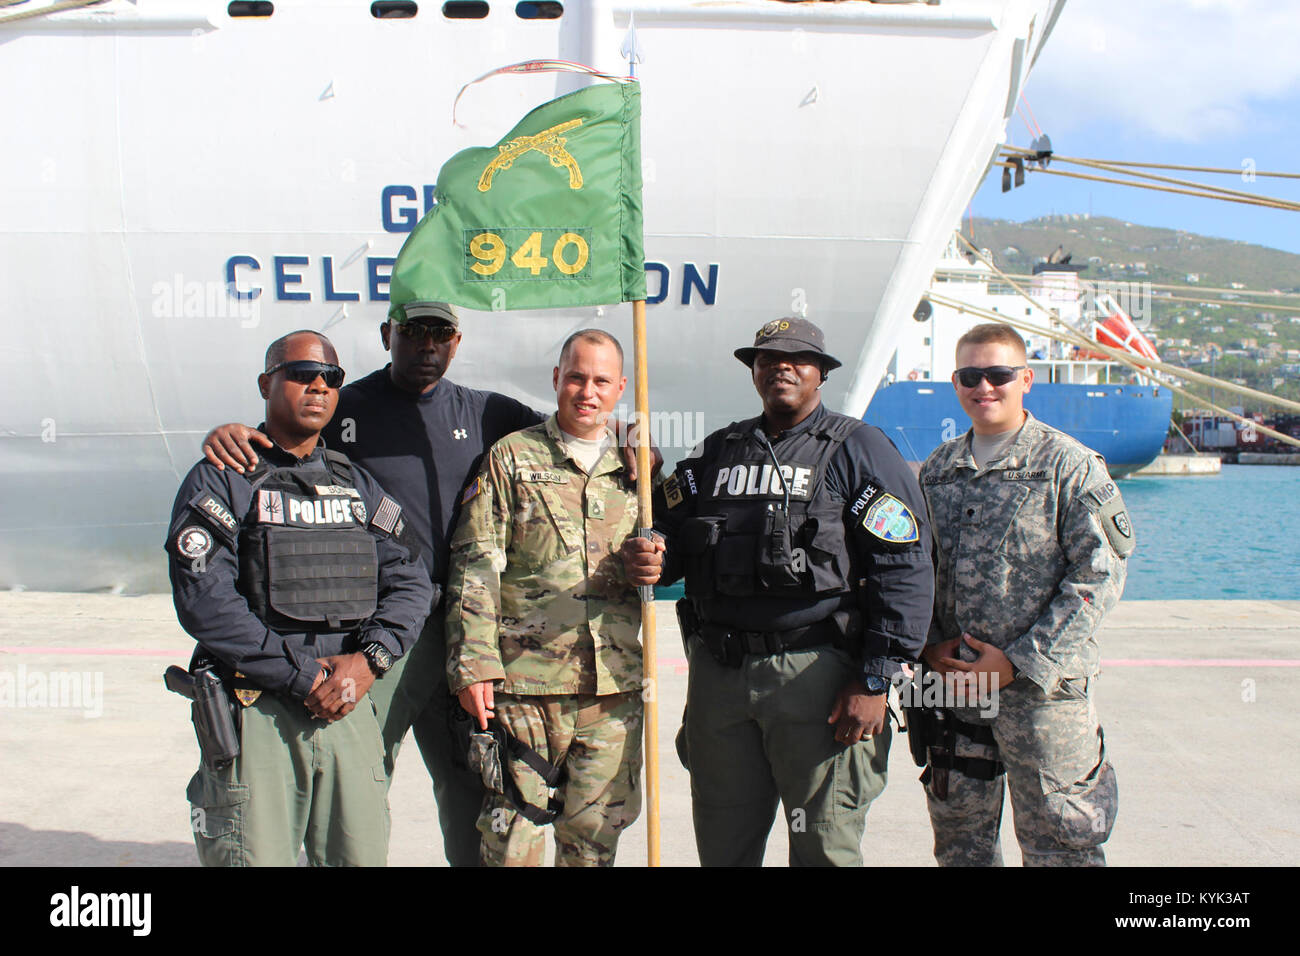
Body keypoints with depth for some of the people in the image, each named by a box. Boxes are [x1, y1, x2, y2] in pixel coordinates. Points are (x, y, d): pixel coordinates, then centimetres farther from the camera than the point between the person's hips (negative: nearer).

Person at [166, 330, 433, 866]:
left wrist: (368, 660, -9)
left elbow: (409, 584, 9)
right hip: (255, 715, -4)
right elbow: (204, 603, -11)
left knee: (362, 855, 7)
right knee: (257, 857, -2)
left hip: (348, 706, 4)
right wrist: (302, 676, -13)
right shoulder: (221, 481, 0)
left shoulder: (357, 486, 16)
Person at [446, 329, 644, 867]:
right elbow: (474, 567, -2)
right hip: (524, 684, -3)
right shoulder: (512, 457, 4)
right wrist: (473, 664, -11)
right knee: (513, 840, -1)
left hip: (614, 686, 3)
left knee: (595, 839, 11)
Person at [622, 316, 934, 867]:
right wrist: (651, 558, -9)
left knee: (824, 847, 3)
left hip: (815, 672, -4)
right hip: (716, 672, 5)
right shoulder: (717, 451, 17)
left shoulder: (861, 450, 1)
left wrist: (875, 680, -14)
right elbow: (673, 532, 17)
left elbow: (904, 569, -7)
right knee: (722, 844, 15)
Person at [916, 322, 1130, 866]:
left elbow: (1099, 576, -10)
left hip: (1043, 685, -4)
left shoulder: (1070, 465, -4)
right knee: (959, 836, 14)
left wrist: (1019, 662, -14)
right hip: (953, 683, 4)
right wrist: (932, 645, -3)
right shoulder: (937, 470, 11)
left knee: (1056, 843, 4)